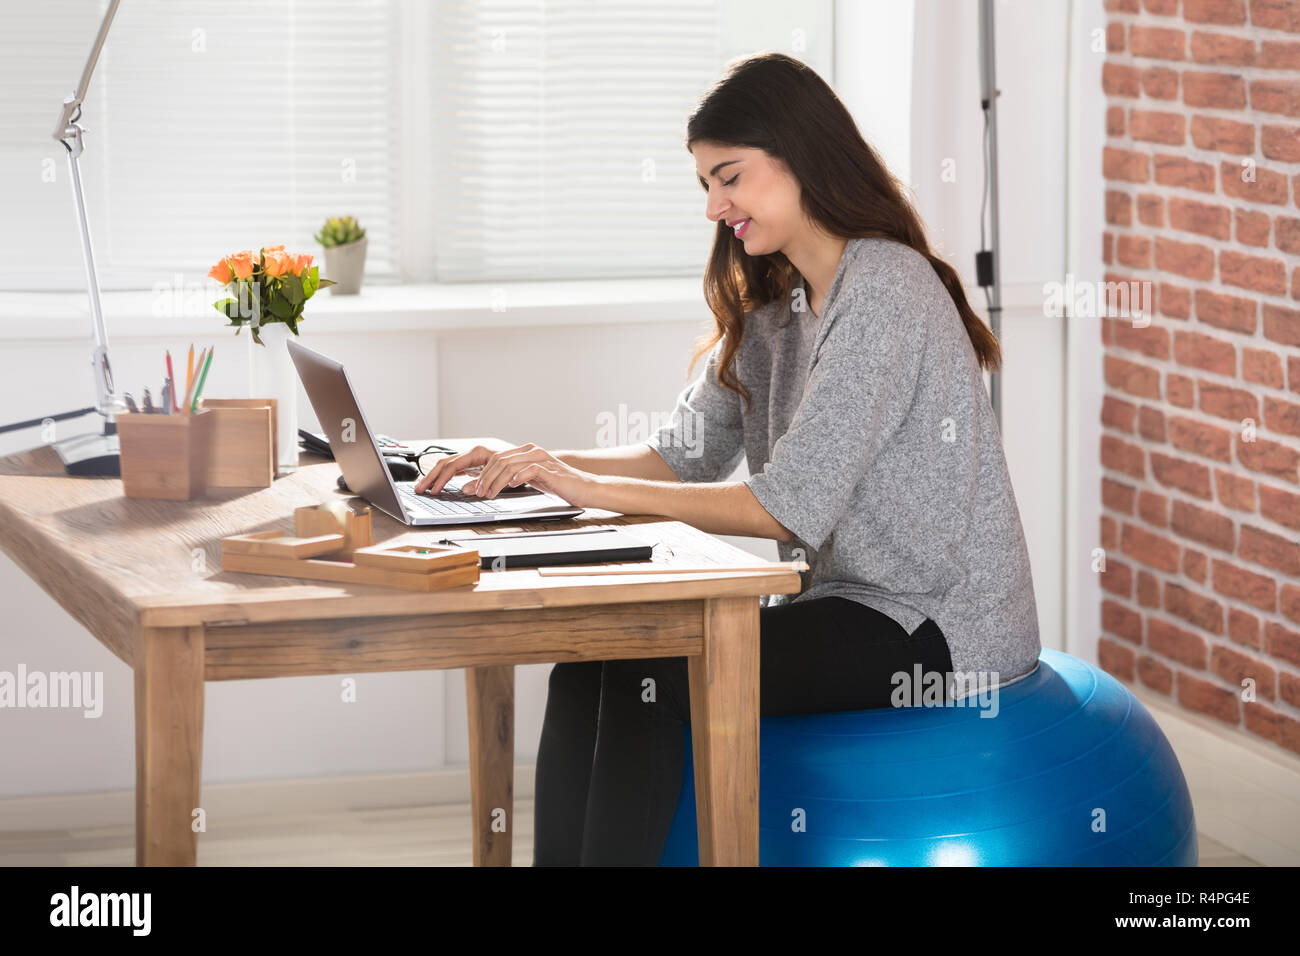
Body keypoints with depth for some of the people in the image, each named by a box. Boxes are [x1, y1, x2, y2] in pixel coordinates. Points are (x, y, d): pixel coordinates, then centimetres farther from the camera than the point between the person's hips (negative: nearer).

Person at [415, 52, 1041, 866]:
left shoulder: (885, 289, -17)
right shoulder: (774, 307, 15)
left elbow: (791, 508, -22)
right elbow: (687, 456, 12)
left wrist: (597, 489, -19)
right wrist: (540, 466, -3)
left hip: (939, 627, -9)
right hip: (851, 605, 9)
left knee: (651, 677, -22)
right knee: (588, 668, -9)